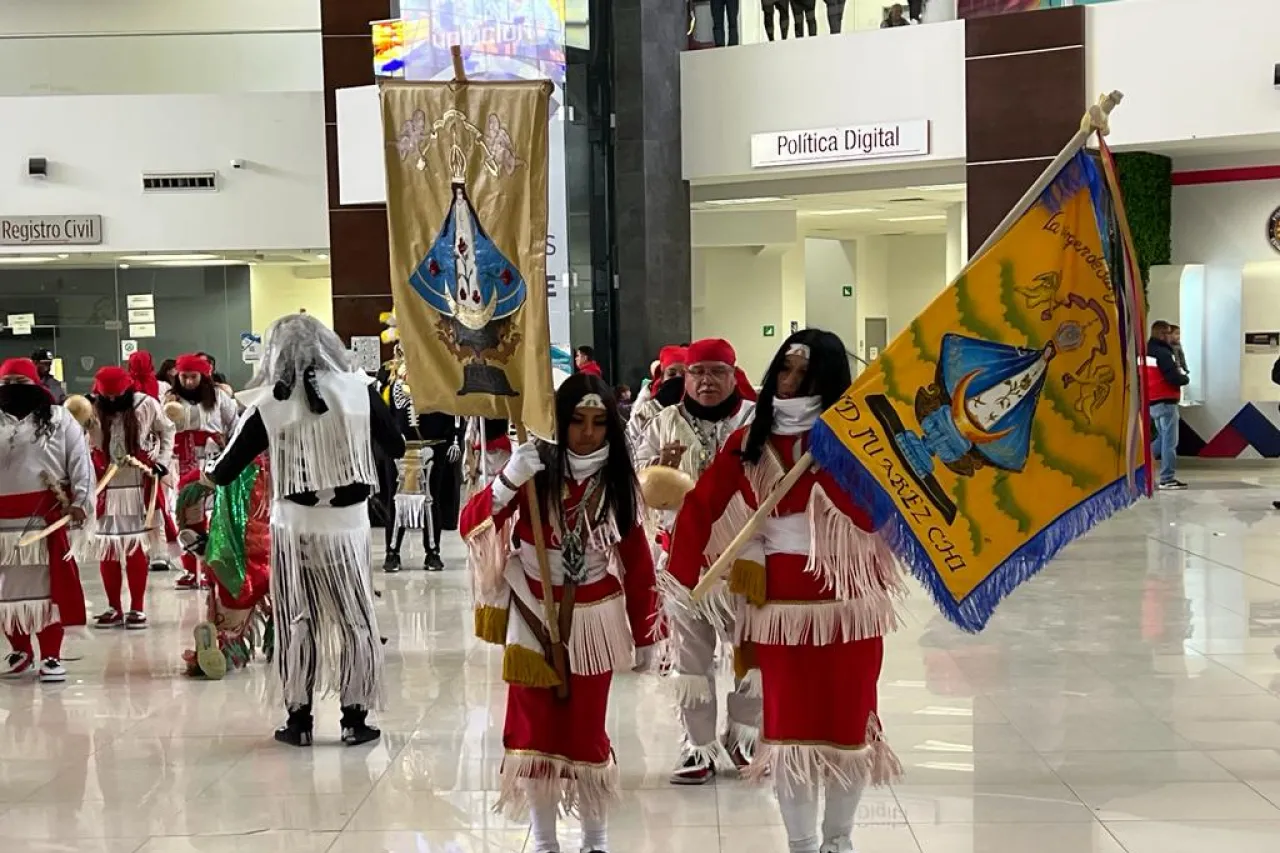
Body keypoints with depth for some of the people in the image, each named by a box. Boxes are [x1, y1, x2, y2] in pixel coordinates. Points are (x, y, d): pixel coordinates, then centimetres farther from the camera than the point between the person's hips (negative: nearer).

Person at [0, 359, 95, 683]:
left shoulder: (59, 419, 5)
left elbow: (80, 462, 1)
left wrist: (80, 503, -8)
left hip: (48, 517, -2)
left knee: (49, 586, -1)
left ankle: (51, 656, 8)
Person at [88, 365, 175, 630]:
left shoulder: (146, 405, -4)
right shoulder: (93, 411, -4)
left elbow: (166, 431, 12)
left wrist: (163, 462, 2)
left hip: (139, 486, -1)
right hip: (105, 488, 1)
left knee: (136, 547, 0)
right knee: (106, 549, 4)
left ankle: (137, 608, 10)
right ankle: (114, 608, 17)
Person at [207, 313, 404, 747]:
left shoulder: (269, 404, -6)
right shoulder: (358, 389, -4)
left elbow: (225, 470, 0)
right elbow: (397, 447, 5)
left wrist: (208, 472, 22)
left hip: (294, 525, 0)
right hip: (347, 524, 0)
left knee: (297, 623, 10)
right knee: (355, 621, 10)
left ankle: (298, 719, 16)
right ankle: (355, 718, 14)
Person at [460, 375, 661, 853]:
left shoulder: (617, 482, -1)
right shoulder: (537, 469, -9)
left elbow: (637, 562, 3)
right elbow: (471, 525, -18)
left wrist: (644, 635, 4)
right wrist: (508, 480, -34)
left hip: (594, 621, 1)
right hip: (536, 620, -1)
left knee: (587, 732, 10)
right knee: (536, 729, 6)